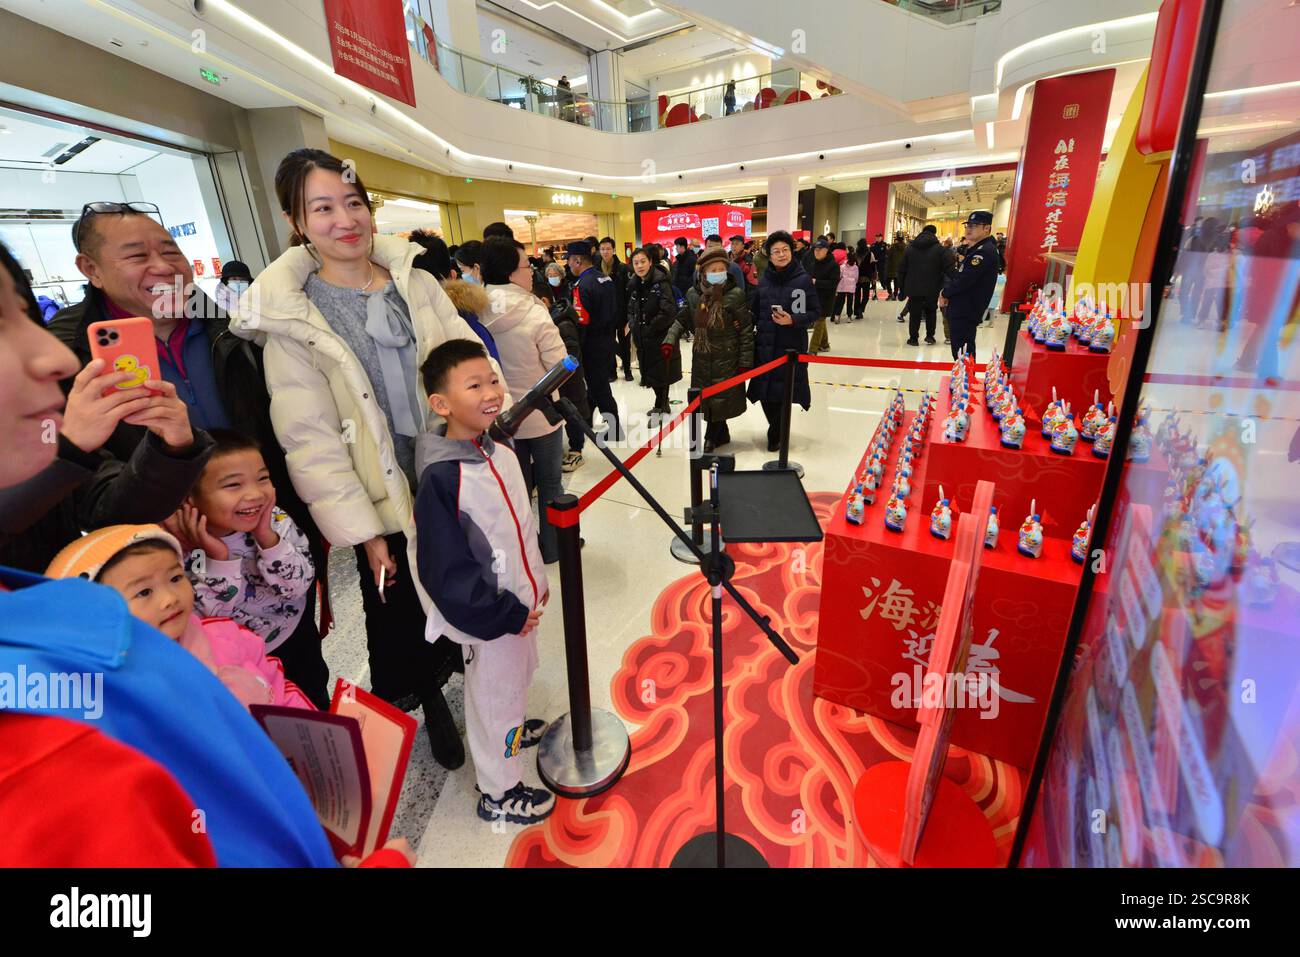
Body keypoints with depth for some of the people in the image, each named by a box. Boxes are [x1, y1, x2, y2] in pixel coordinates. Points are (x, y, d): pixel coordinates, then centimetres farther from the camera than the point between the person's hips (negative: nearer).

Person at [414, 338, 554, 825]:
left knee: (518, 674, 29)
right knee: (492, 695, 13)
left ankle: (515, 728, 58)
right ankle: (498, 792, 37)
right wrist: (506, 616, -18)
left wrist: (538, 581, 14)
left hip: (521, 602, 8)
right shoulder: (441, 479, -28)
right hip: (487, 617, -7)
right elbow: (447, 572, -25)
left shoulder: (500, 451, -3)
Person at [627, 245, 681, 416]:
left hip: (660, 337, -7)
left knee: (660, 372, 0)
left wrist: (650, 328, -15)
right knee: (651, 371, 14)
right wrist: (634, 325, 1)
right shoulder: (633, 284, 7)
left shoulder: (661, 282, -15)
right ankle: (663, 405, 30)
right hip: (642, 338, 7)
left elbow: (669, 312, -22)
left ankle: (660, 406, 15)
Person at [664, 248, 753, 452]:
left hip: (727, 359, -4)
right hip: (701, 358, 4)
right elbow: (681, 321, 11)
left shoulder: (735, 294, -10)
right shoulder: (693, 294, 1)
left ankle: (711, 437, 20)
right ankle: (722, 434, 31)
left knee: (719, 398, -1)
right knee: (705, 399, 10)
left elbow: (746, 331, -7)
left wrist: (745, 362, -8)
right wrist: (669, 342, -5)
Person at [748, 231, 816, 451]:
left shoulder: (803, 279, -4)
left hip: (791, 347, -4)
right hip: (764, 345, 4)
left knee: (782, 392, -2)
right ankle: (778, 430, 30)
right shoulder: (764, 280, 8)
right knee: (765, 392, 6)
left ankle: (775, 434, 20)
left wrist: (792, 320, -19)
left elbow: (813, 313, -4)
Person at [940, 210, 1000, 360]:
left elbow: (964, 280, -22)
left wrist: (945, 293, -7)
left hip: (965, 312, -11)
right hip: (963, 310, 11)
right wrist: (947, 290, 1)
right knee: (967, 350, 18)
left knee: (961, 354, -9)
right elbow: (958, 275, 18)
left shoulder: (985, 252, -17)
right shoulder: (977, 249, 18)